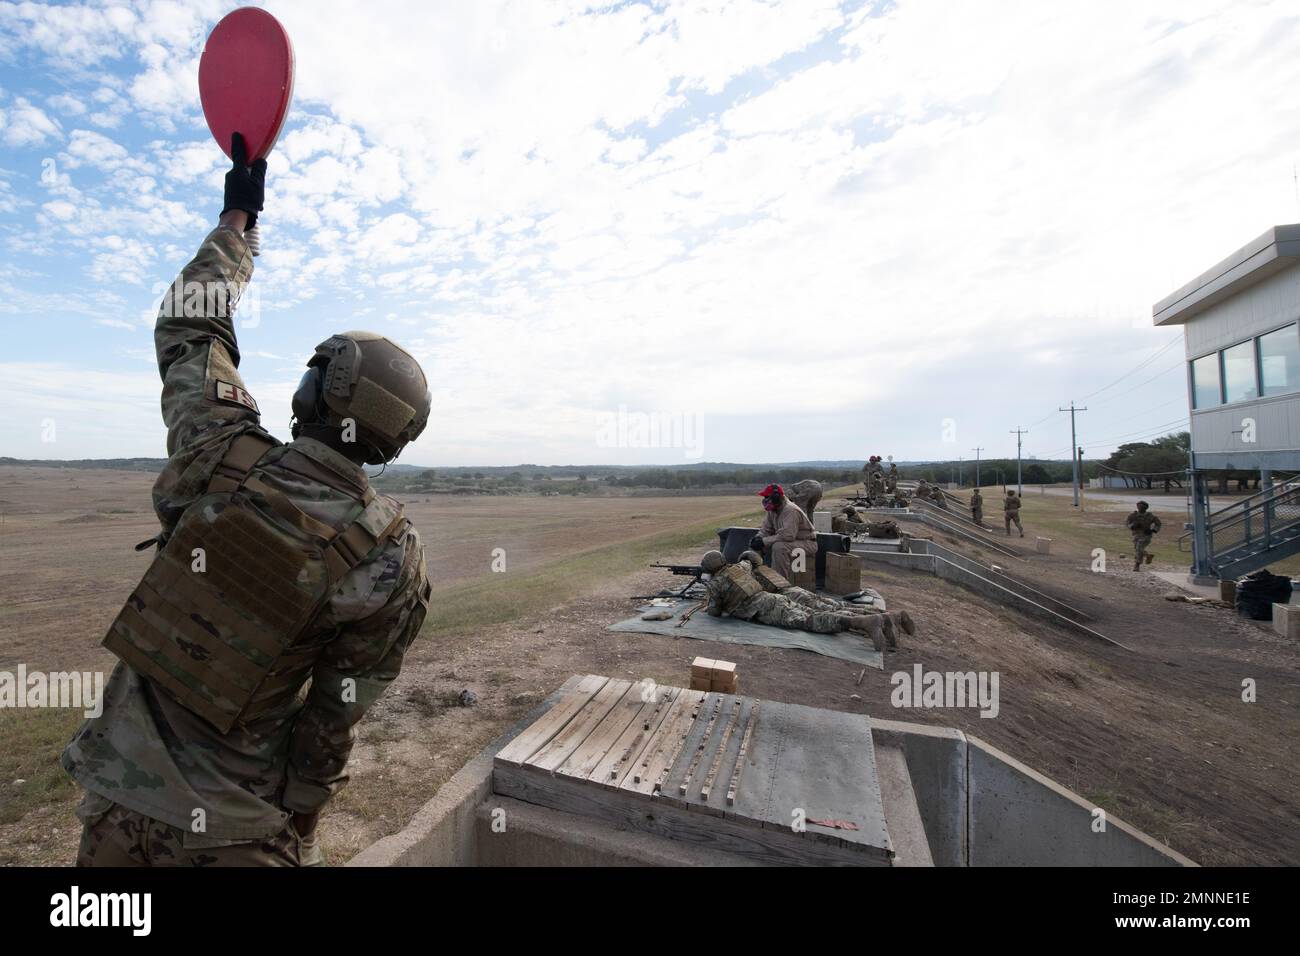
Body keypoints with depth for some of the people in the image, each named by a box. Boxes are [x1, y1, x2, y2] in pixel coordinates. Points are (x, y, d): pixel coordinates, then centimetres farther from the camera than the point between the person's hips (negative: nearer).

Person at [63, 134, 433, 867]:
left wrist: (238, 217, 13)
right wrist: (298, 825, 5)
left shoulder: (223, 456, -17)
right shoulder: (393, 561, -22)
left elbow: (190, 329, 3)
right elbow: (338, 714, -12)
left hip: (116, 790, 3)